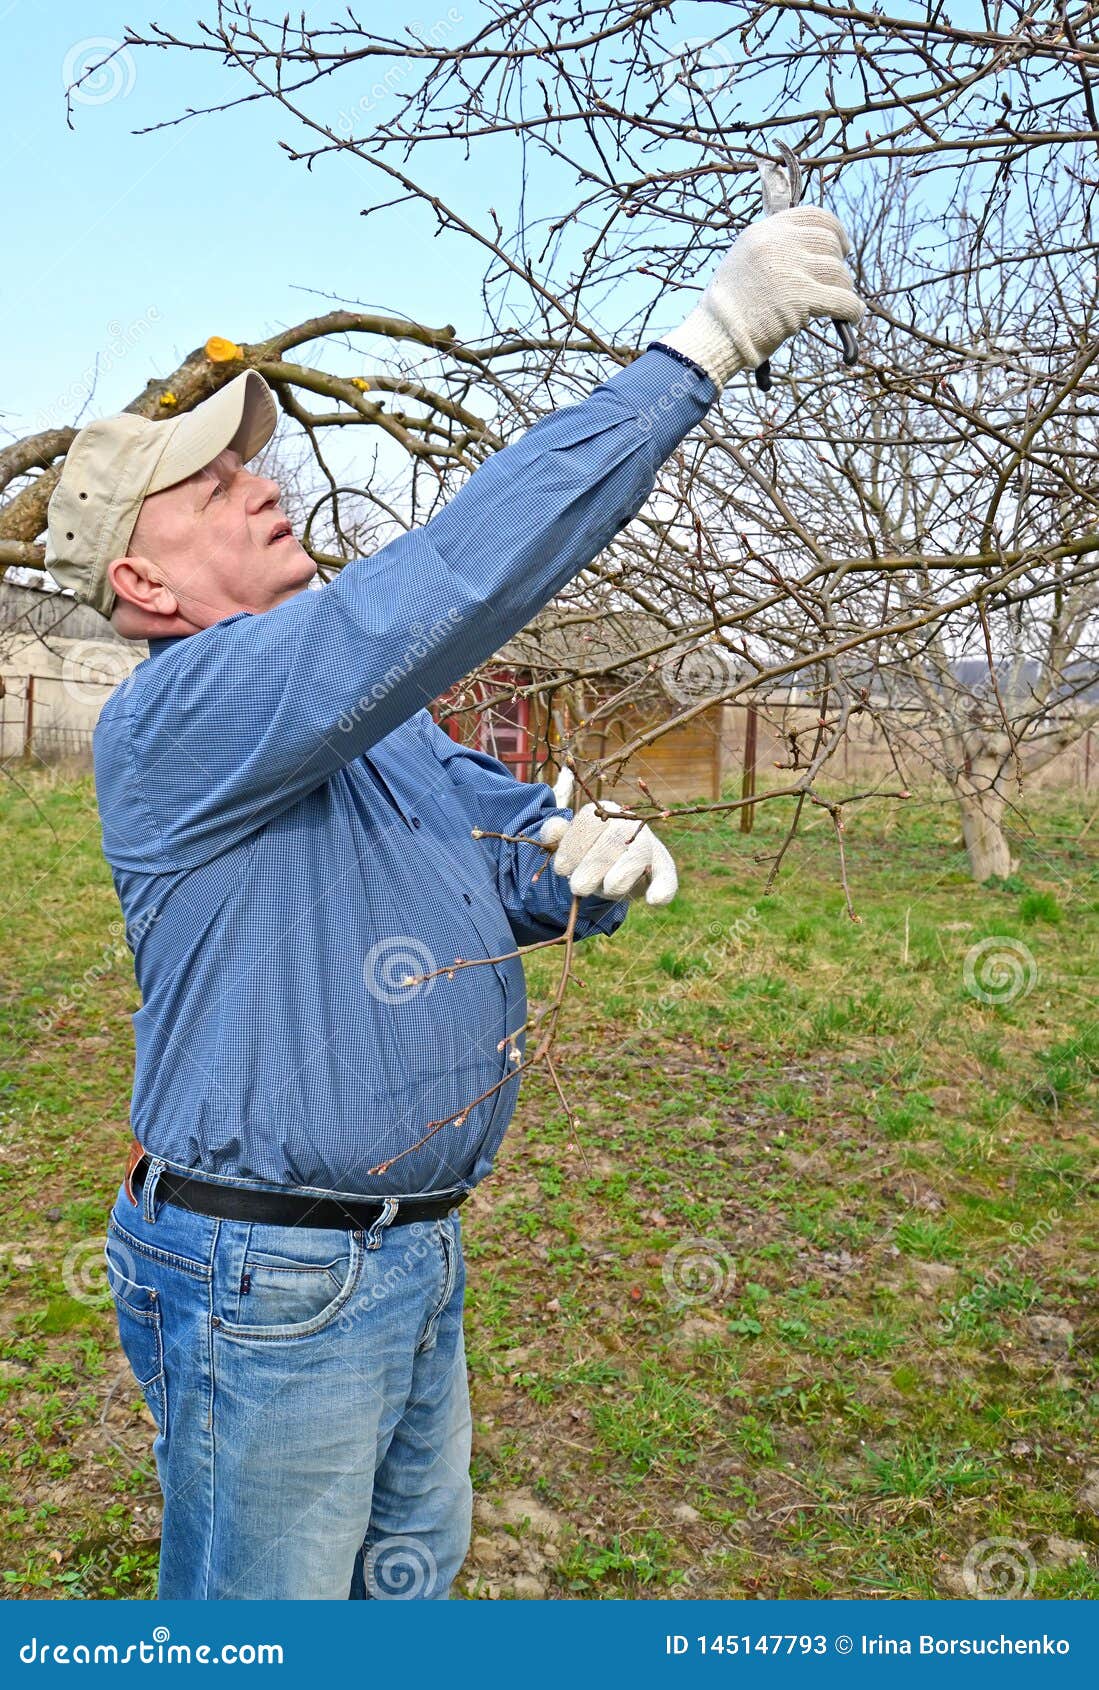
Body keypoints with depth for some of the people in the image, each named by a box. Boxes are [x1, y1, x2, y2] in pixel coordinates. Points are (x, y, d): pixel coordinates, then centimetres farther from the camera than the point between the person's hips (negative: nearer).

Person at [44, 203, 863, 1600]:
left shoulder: (376, 710, 9)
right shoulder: (170, 722, -21)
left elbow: (512, 837, 11)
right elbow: (448, 582, -33)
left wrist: (598, 859, -15)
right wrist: (697, 347, -30)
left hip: (417, 1256, 8)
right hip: (264, 1280, -8)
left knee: (411, 1571, 26)